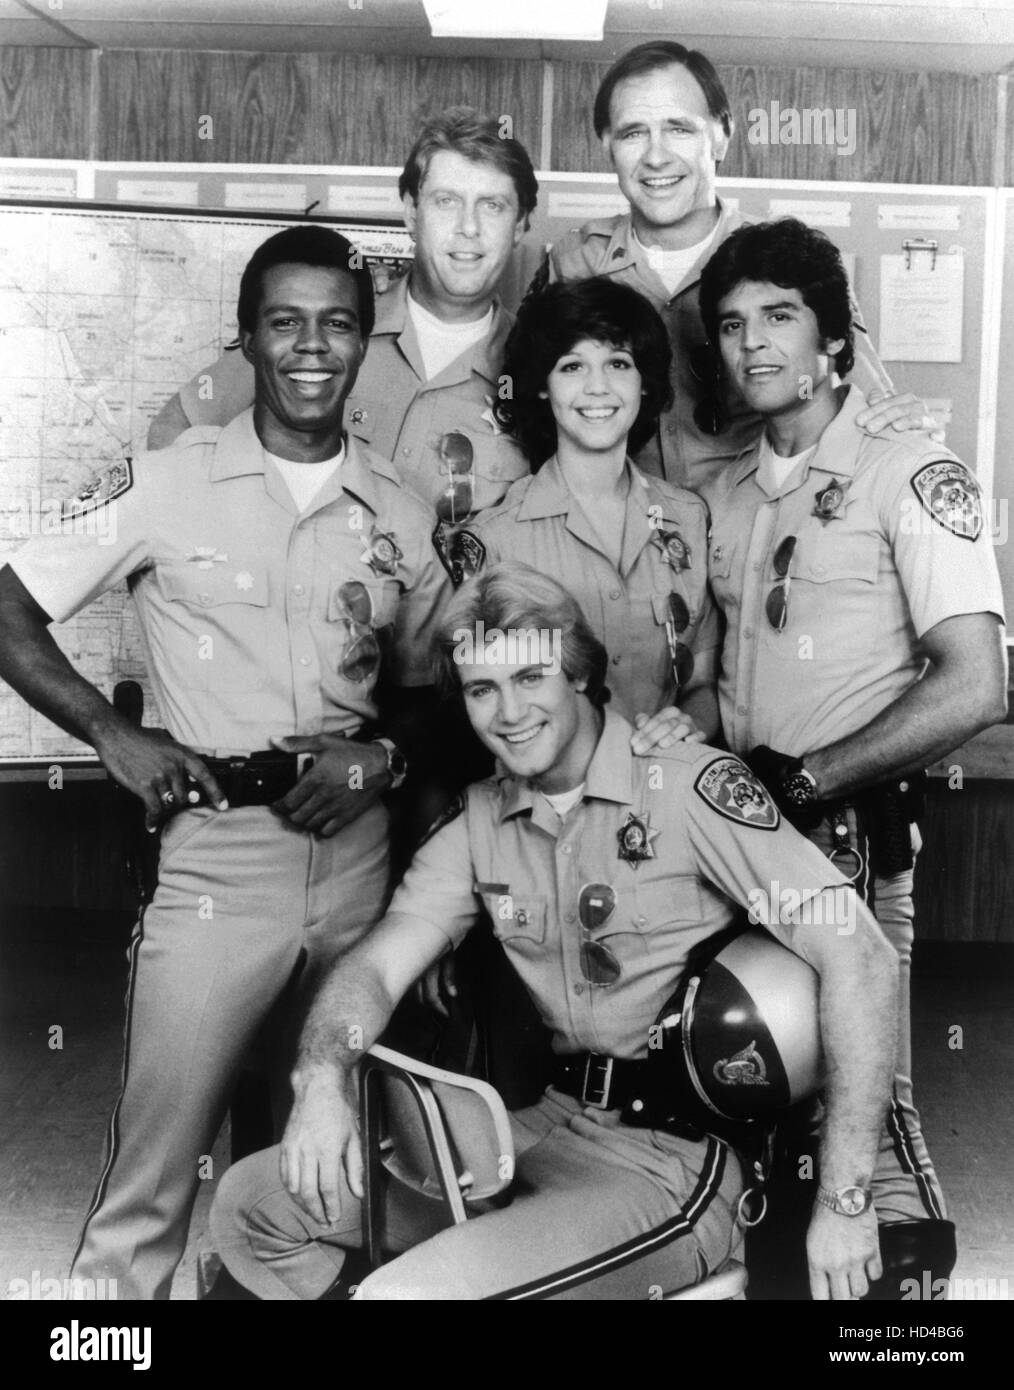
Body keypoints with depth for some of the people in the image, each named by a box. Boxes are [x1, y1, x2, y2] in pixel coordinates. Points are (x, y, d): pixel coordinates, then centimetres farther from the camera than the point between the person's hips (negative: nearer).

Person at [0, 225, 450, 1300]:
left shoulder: (400, 515, 7)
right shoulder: (167, 486, -2)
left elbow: (428, 686, 16)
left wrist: (384, 756, -4)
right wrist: (113, 735, -11)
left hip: (355, 859, 3)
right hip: (213, 855, -3)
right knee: (153, 1178, 0)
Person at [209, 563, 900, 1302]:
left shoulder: (687, 785, -14)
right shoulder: (479, 821, 7)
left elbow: (860, 957, -19)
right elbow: (377, 966, 1)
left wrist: (846, 1203, -20)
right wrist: (324, 1078, -22)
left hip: (672, 1157, -6)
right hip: (542, 1123, 7)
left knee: (404, 1290, -24)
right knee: (253, 1202, 4)